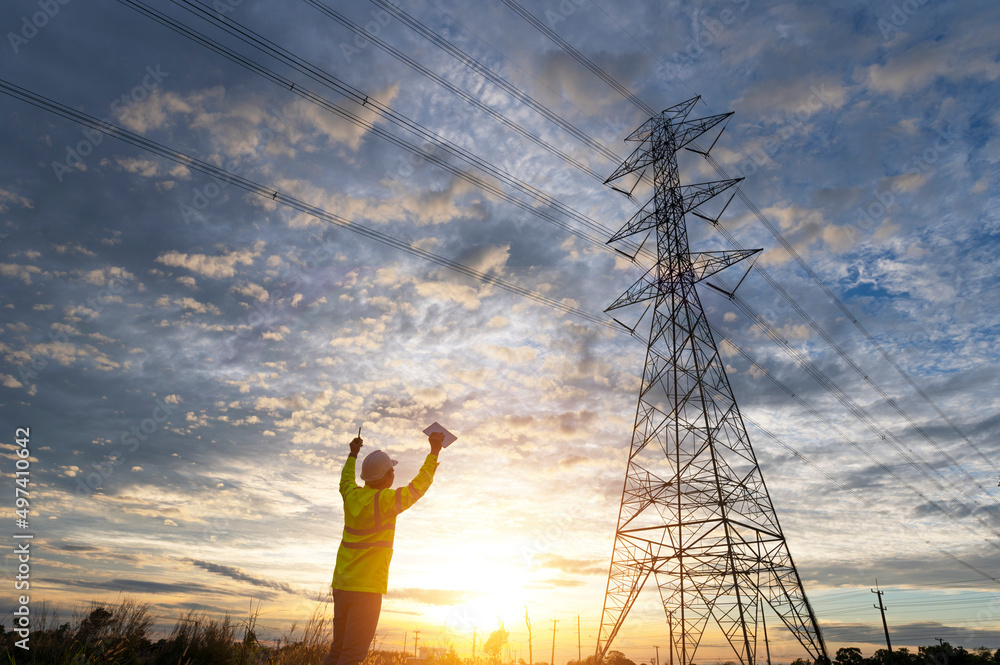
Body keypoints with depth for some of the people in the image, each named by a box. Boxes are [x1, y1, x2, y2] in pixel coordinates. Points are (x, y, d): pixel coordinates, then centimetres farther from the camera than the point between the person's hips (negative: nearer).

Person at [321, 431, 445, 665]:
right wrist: (434, 451, 5)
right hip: (367, 589, -7)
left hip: (341, 585, 7)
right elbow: (419, 486, -3)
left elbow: (345, 482, 27)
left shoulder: (352, 496, 3)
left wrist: (353, 454, 41)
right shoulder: (386, 500, -16)